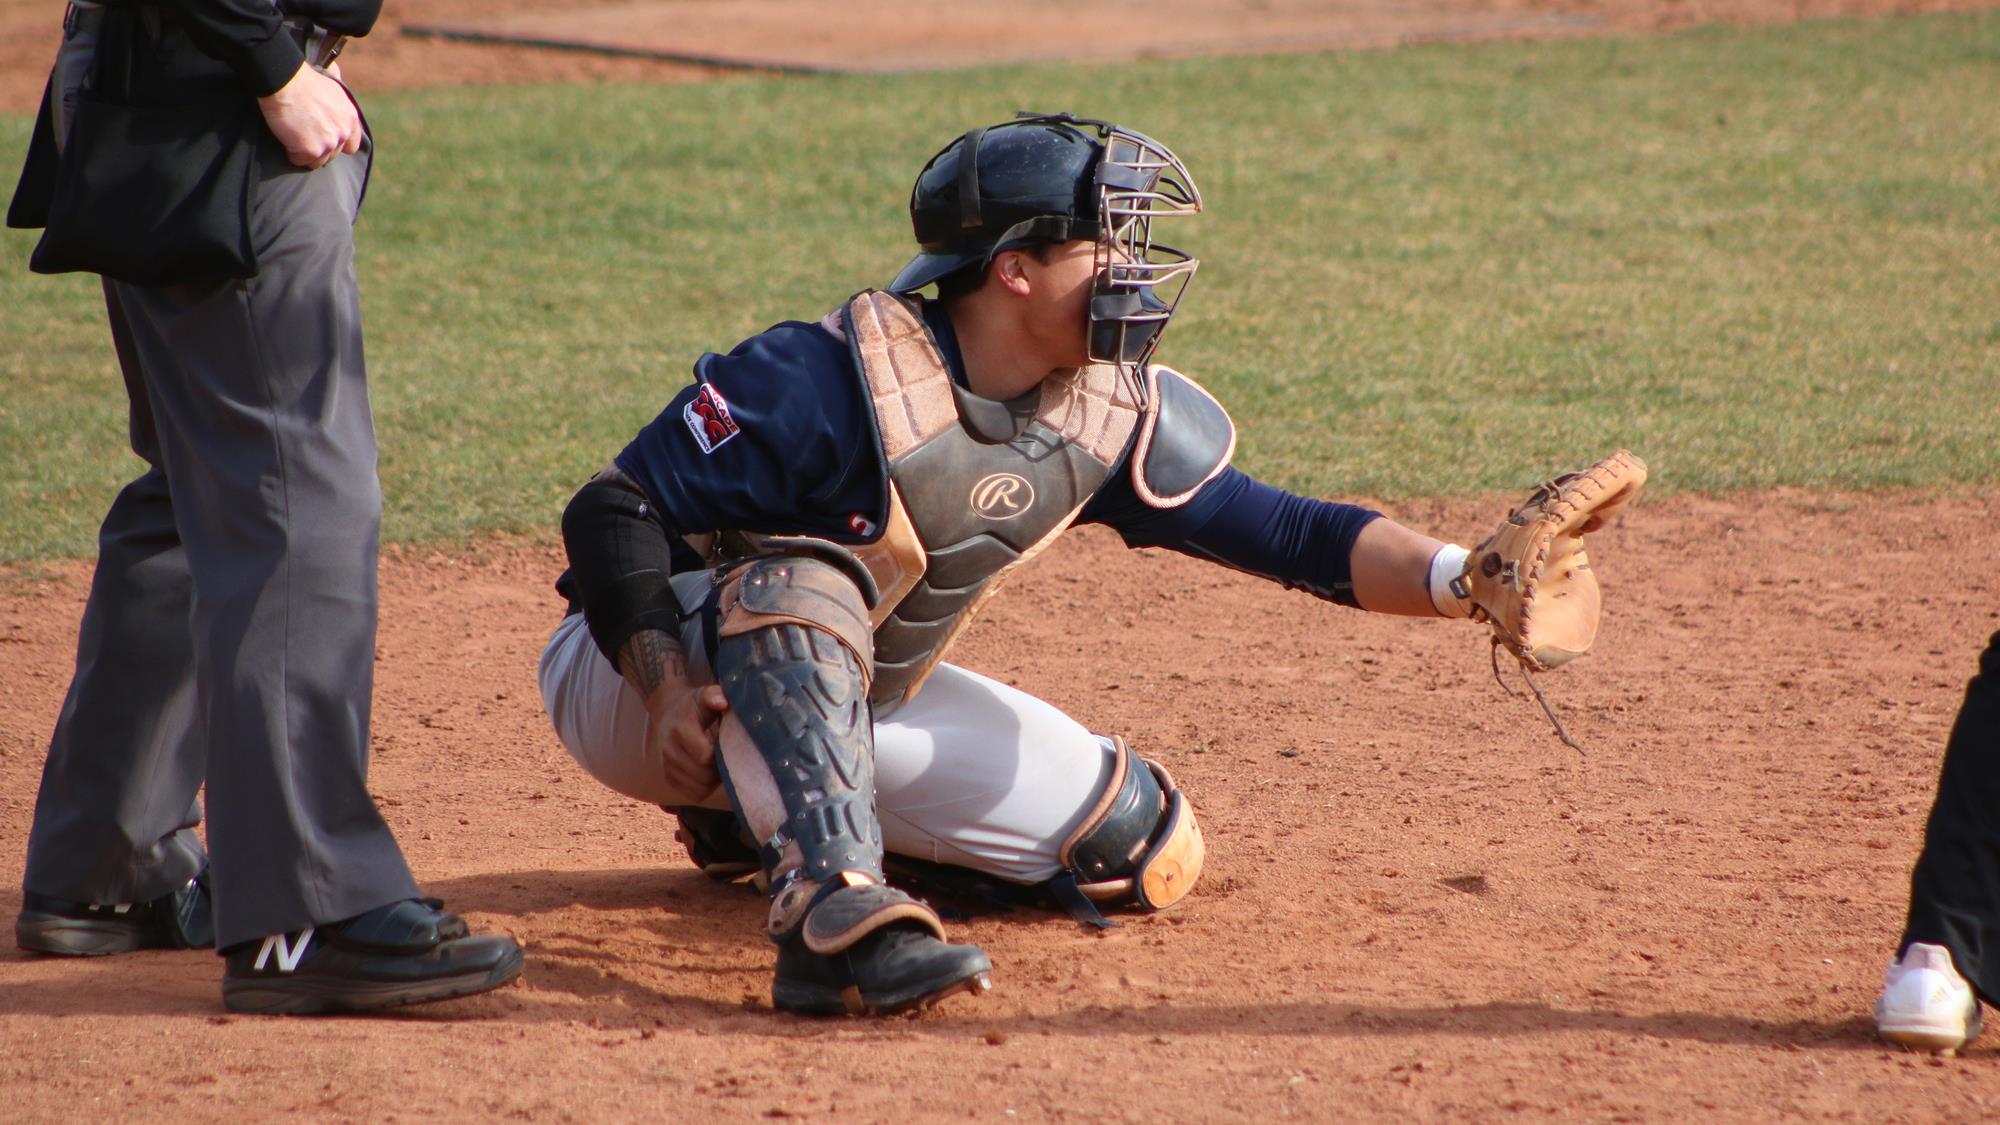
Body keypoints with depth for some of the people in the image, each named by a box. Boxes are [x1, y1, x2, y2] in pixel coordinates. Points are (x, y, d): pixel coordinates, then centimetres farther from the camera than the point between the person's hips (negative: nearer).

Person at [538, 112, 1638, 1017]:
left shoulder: (1114, 413, -8)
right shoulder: (833, 379, -28)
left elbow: (1282, 531, -11)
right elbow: (615, 511, -25)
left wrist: (1463, 582, -26)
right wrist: (669, 692, -38)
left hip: (846, 698, 7)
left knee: (1138, 846, 0)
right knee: (803, 592, -39)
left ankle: (770, 814, 12)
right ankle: (833, 912, -48)